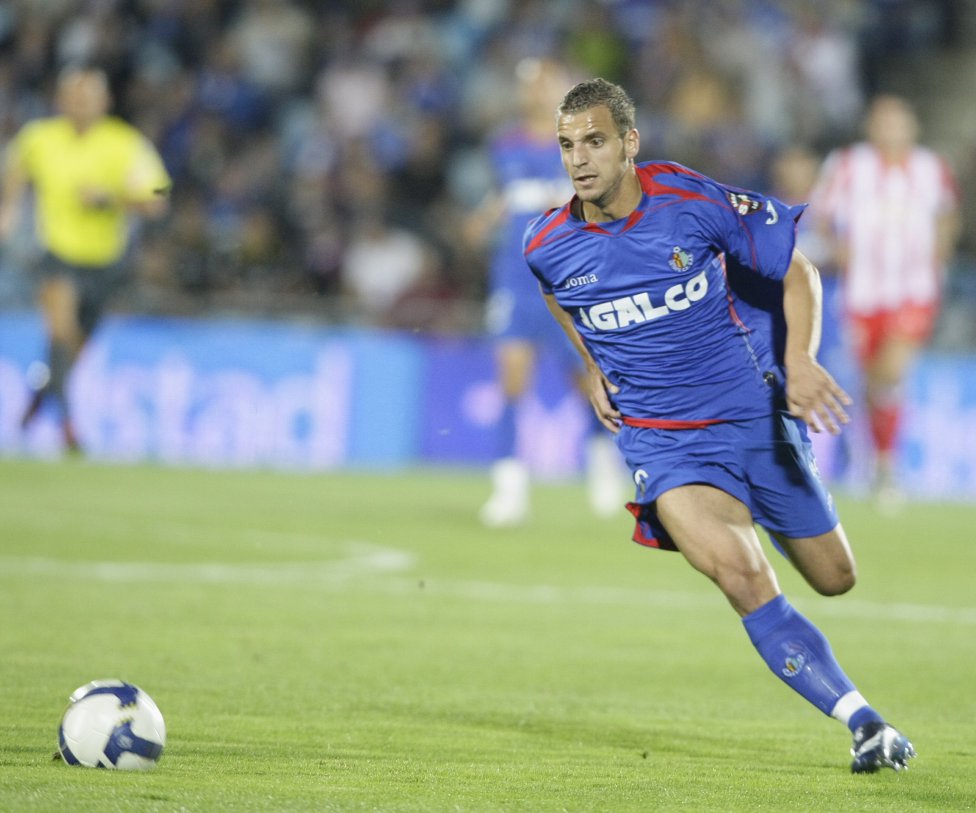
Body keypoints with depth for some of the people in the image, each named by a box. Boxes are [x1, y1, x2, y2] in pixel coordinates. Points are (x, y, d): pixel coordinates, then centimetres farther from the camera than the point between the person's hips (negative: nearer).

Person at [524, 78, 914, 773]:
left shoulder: (691, 201, -15)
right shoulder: (548, 247, -8)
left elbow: (796, 271, -4)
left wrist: (799, 361, -18)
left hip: (756, 416, 1)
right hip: (665, 443, -1)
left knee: (835, 579, 12)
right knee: (741, 574, -26)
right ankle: (866, 725, -23)